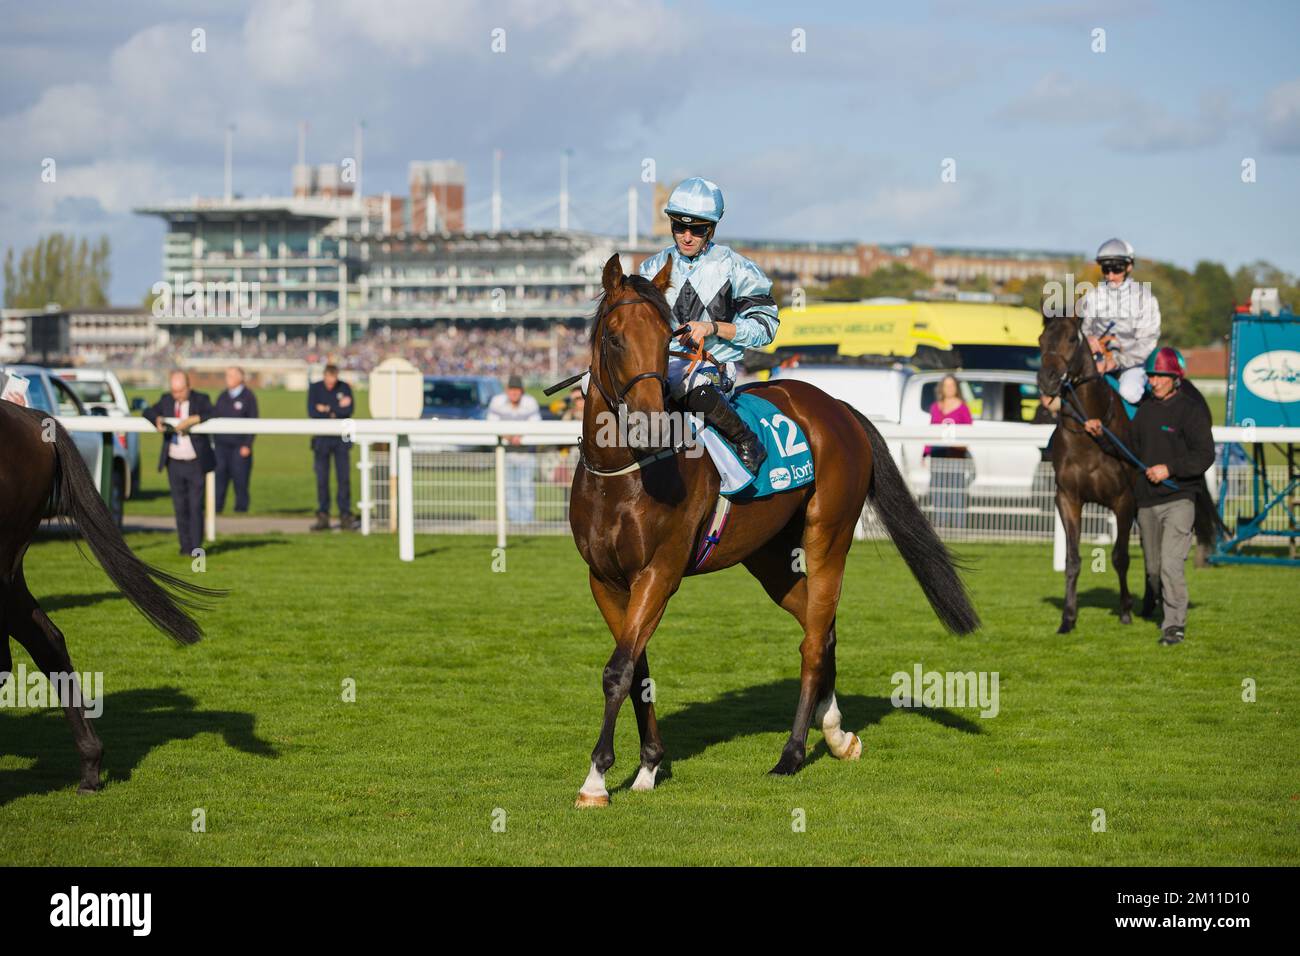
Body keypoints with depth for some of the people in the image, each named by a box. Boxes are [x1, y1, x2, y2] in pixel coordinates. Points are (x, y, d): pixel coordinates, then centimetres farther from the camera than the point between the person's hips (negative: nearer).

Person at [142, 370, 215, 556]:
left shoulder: (201, 400, -5)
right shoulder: (166, 400, 6)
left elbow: (213, 415, -21)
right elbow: (148, 412, 1)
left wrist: (192, 420, -33)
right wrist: (157, 420, -20)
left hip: (195, 463, -3)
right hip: (174, 464, 3)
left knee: (195, 506, -5)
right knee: (180, 507, 4)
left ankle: (195, 548, -2)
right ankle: (185, 546, 12)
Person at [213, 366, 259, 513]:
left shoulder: (248, 397, 1)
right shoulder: (222, 397, 15)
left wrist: (247, 445, -9)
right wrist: (213, 441, 11)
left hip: (240, 445, -4)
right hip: (221, 444, 4)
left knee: (240, 477, -2)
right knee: (219, 475, -4)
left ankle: (241, 506, 7)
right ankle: (217, 506, -1)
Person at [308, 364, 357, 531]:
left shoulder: (345, 388, 0)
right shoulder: (315, 388, 1)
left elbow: (348, 411, -11)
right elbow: (312, 412, -11)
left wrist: (327, 409, -11)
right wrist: (337, 410, -12)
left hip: (341, 439, 0)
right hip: (321, 439, 0)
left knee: (344, 478, -3)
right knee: (322, 478, 1)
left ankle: (345, 515, 0)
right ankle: (323, 517, 5)